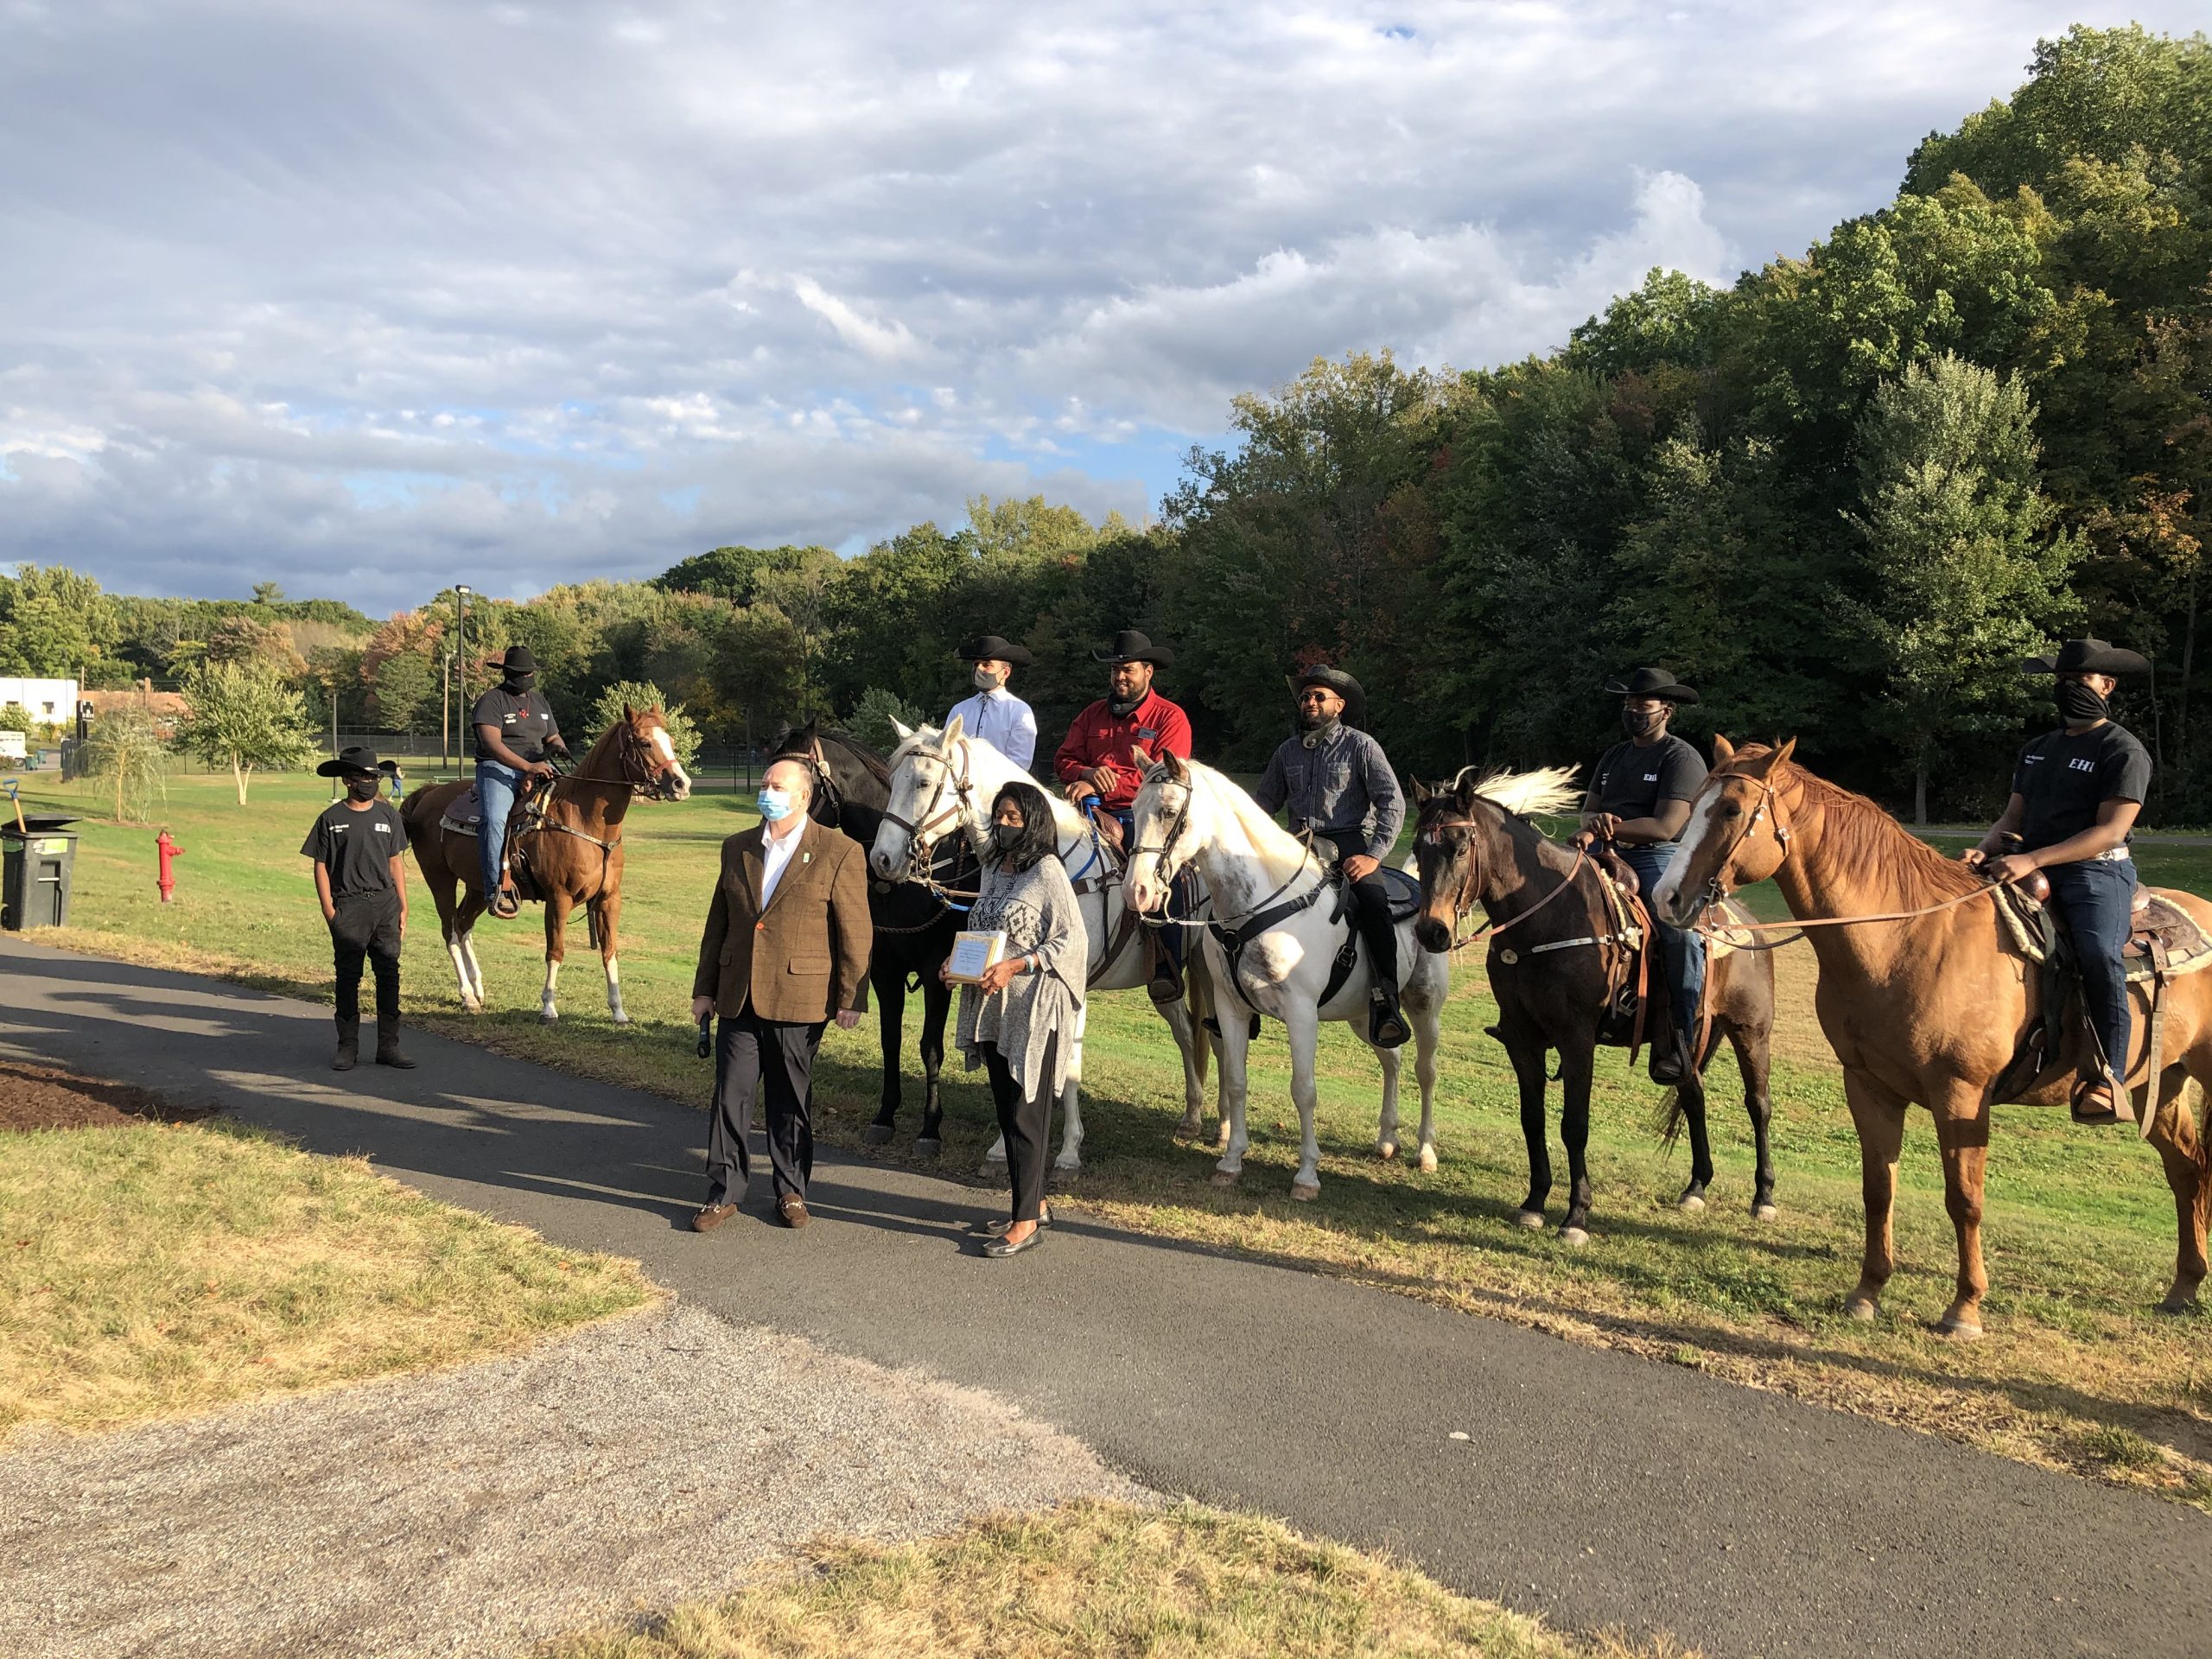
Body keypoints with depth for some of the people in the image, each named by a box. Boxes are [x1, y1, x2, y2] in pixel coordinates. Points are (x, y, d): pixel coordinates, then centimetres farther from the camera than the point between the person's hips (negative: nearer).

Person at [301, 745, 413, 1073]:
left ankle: (389, 1047, 10)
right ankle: (348, 1048, 12)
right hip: (348, 907, -3)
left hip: (385, 903, 3)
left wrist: (403, 907, 8)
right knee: (348, 978, 4)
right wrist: (329, 911, -8)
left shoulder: (388, 815, 7)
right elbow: (321, 866, -1)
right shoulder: (332, 819, -2)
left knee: (389, 975, 4)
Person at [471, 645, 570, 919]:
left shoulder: (540, 702, 20)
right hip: (498, 768, -6)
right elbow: (492, 744, -15)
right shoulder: (491, 701, -3)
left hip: (538, 766, 6)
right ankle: (498, 889, -33)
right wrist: (527, 767, -27)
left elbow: (552, 737, 26)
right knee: (494, 819, -32)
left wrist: (559, 747, -1)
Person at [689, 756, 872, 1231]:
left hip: (798, 998, -4)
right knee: (730, 1095, 5)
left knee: (791, 1102, 8)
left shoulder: (839, 853, -6)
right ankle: (723, 1193, 16)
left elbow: (855, 932, -6)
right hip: (738, 996, 4)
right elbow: (717, 923, 15)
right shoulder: (737, 848, 10)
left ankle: (791, 1191, 23)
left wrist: (850, 998, -8)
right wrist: (705, 988, 13)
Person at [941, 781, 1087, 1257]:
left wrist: (1016, 966, -23)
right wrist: (958, 959, 2)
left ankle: (1026, 1222, 4)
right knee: (1007, 1111, 15)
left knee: (1026, 1115, -4)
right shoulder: (992, 868, 11)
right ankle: (1034, 1203, 28)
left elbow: (1073, 940, -16)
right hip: (993, 1009, 8)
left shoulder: (1048, 871, -11)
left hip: (1035, 1011, -8)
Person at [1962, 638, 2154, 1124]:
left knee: (2099, 953, -34)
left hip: (2097, 872, -7)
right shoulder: (2037, 751, 23)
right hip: (2029, 871, 8)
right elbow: (2012, 818, 20)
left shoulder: (2123, 751, -1)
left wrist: (2031, 860, -23)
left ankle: (2106, 1076, -29)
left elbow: (2110, 831, -12)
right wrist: (1985, 850, -4)